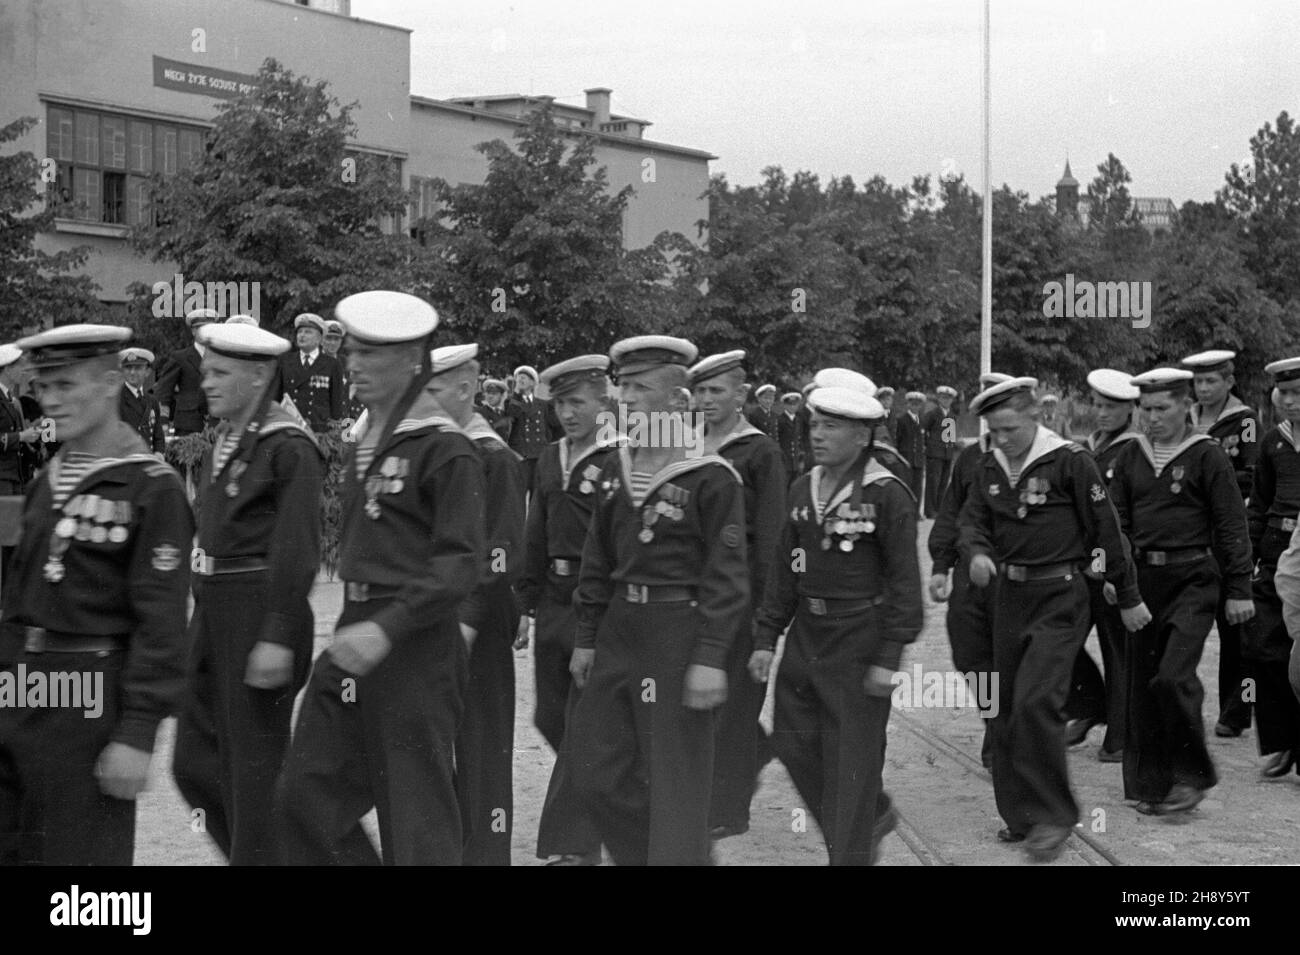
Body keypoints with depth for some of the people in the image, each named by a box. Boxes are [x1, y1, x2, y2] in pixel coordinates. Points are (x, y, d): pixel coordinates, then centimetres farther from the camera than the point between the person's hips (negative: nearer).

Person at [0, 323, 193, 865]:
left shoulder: (153, 488, -11)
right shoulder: (48, 480, 12)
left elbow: (161, 622, -15)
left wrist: (138, 735, -18)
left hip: (92, 700, -7)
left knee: (82, 853, 3)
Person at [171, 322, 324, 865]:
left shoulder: (289, 448, -13)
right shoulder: (224, 441, 13)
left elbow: (298, 550, -18)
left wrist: (278, 637, -22)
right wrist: (201, 613, 17)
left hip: (261, 612, -9)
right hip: (213, 612, 9)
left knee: (255, 764, 0)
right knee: (195, 762, 12)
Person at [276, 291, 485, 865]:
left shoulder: (446, 450, -12)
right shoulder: (363, 439, 14)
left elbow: (460, 564, -18)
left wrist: (388, 627, -27)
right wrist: (355, 622, 17)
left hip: (416, 645, -8)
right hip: (356, 634, 8)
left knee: (418, 814, 0)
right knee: (304, 796, 7)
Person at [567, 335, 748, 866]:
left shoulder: (711, 477, -11)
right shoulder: (615, 472, 10)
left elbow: (726, 576, -14)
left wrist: (710, 658, -19)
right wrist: (586, 639, 13)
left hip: (679, 633, -7)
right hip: (619, 631, 7)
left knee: (676, 782, -1)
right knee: (600, 773, 11)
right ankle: (640, 857, 28)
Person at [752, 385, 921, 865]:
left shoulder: (888, 495, -12)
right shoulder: (803, 489, 8)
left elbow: (904, 582, -12)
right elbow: (785, 570, 13)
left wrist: (888, 657, -15)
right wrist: (766, 637, 9)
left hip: (859, 639, -7)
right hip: (807, 635, 7)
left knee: (853, 758, -2)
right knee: (794, 741, 11)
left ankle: (851, 854, 10)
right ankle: (874, 816, 31)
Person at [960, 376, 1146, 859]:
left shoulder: (1070, 462, -12)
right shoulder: (991, 466, 7)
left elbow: (1105, 530, -7)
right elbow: (972, 517, 8)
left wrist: (1128, 598, -2)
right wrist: (978, 552, -17)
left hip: (1058, 599, -7)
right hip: (1009, 595, 7)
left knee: (1035, 702, -17)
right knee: (1006, 707, 10)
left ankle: (1053, 817, -6)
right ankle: (1019, 814, 21)